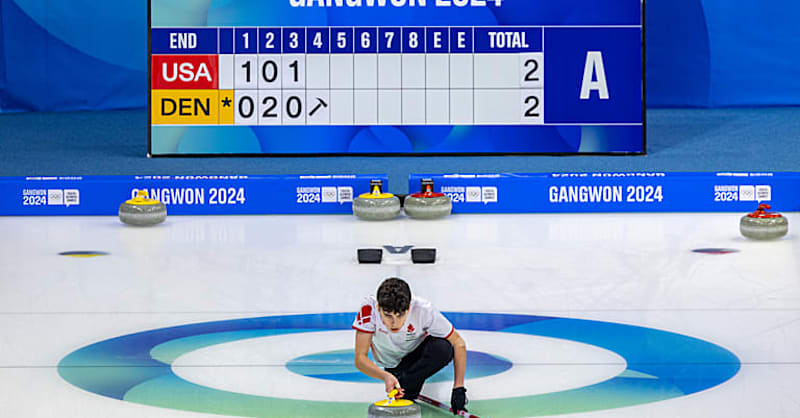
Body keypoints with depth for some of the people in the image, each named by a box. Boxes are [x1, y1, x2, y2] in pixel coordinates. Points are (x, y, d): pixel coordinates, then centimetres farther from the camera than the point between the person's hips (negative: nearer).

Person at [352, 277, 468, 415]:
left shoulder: (424, 310, -33)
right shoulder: (369, 309, -33)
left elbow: (459, 344, -21)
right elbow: (359, 359, -31)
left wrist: (458, 389, -27)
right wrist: (385, 376, -50)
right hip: (391, 364, 3)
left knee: (443, 348, -31)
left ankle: (405, 383, -13)